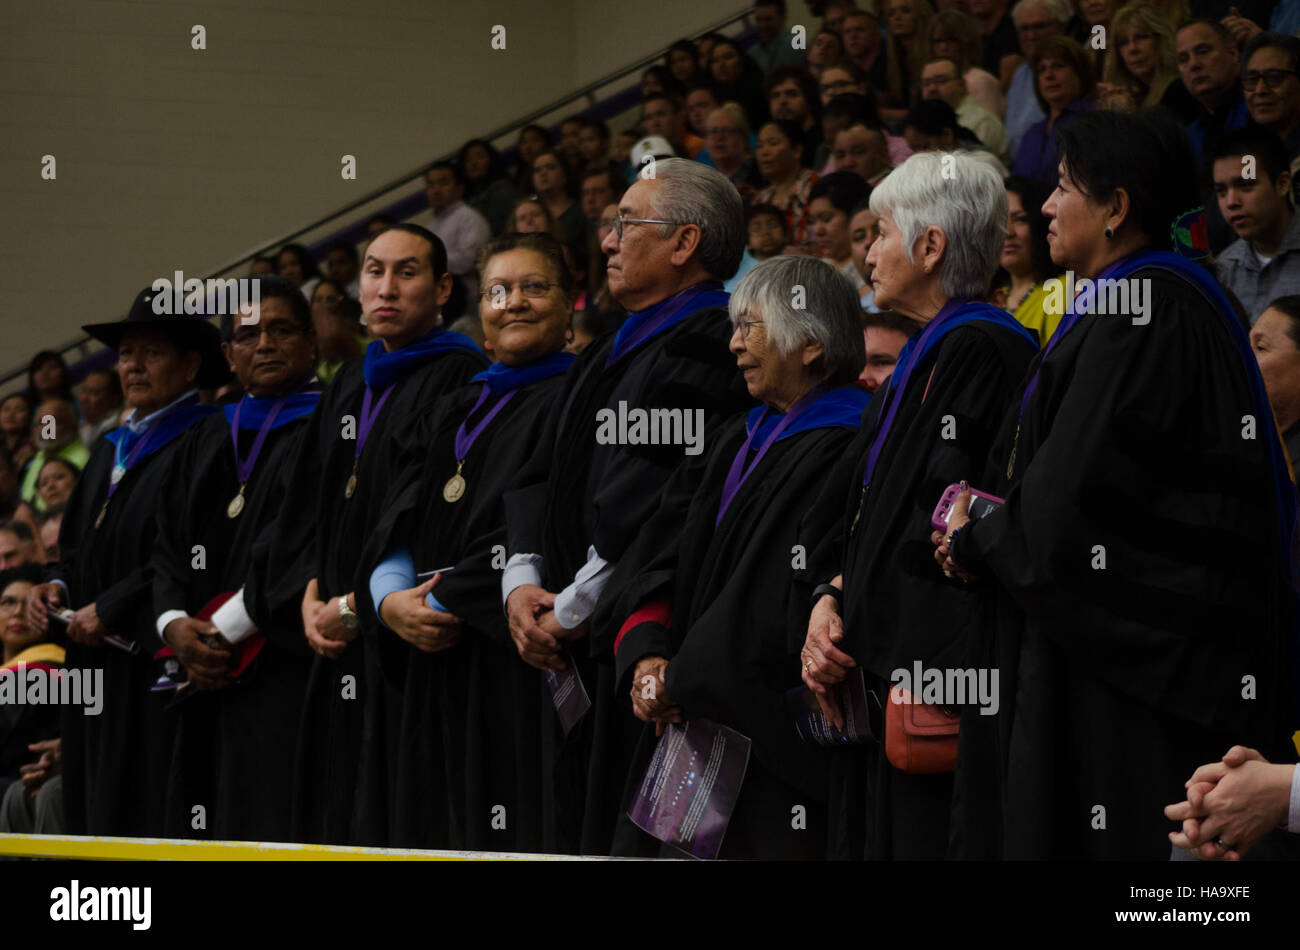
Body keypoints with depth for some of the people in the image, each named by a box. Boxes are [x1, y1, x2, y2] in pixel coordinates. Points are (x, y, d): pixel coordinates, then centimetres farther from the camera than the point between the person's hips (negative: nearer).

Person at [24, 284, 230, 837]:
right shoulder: (111, 449, 20)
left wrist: (109, 611, -14)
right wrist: (58, 585, 4)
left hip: (157, 665, -8)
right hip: (97, 671, 9)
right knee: (100, 812, 6)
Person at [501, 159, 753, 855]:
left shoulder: (706, 352, -13)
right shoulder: (611, 354, 19)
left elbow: (654, 510, -20)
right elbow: (540, 477, 16)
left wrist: (569, 610, -14)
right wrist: (522, 581, 0)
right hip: (571, 650, 9)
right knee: (572, 827, 9)